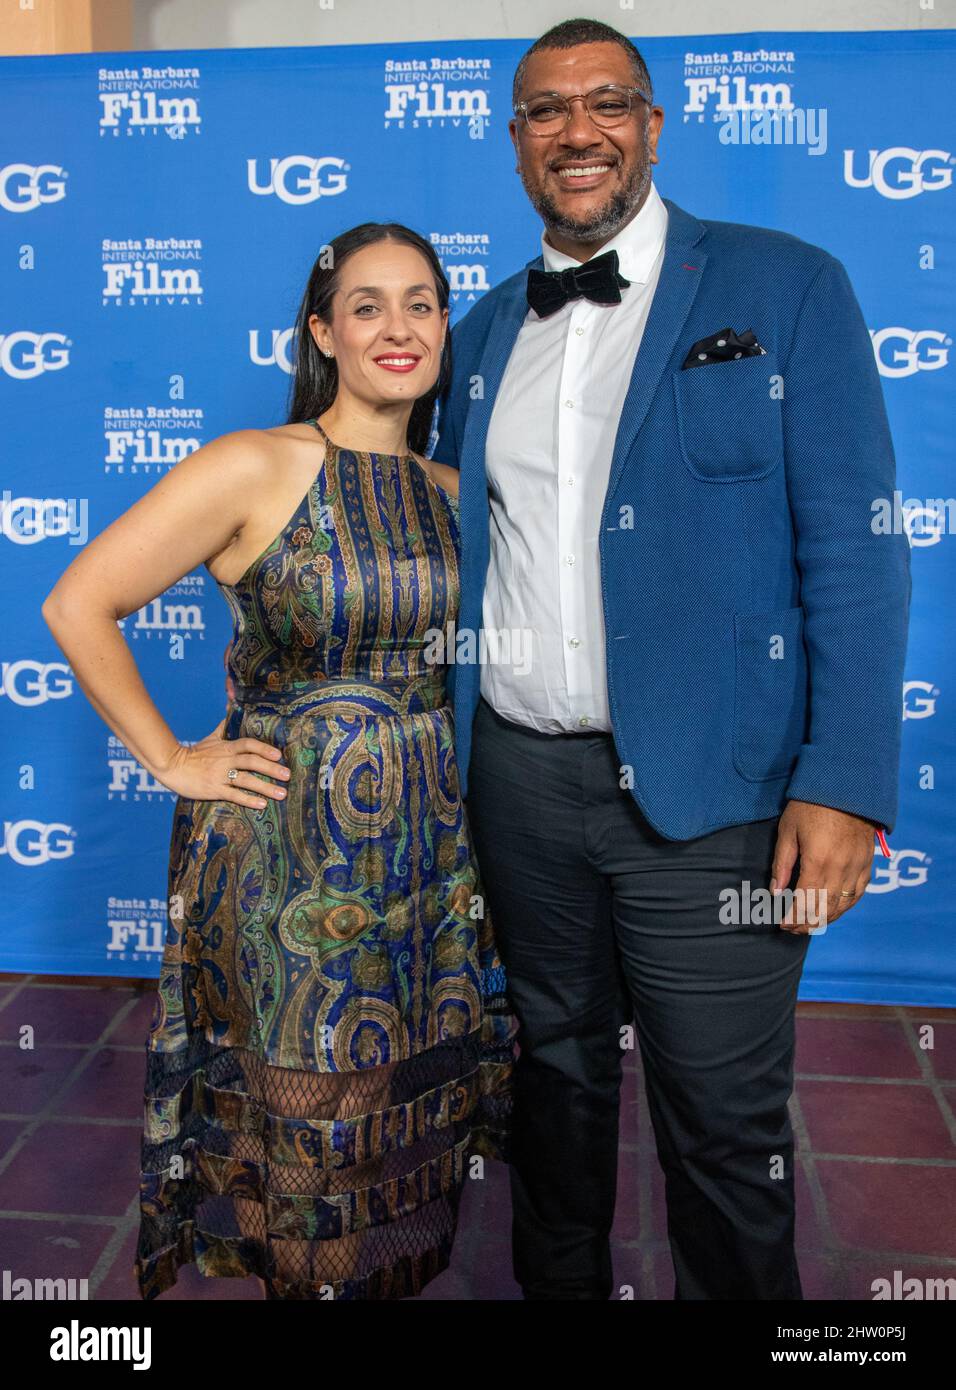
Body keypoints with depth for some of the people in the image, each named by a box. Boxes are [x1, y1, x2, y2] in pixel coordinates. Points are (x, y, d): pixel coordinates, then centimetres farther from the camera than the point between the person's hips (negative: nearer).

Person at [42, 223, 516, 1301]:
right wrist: (170, 760, -8)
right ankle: (302, 1274, 36)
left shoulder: (452, 493, 6)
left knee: (416, 1111, 17)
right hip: (292, 855, -5)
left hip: (433, 849, 5)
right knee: (309, 1120, 10)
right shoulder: (253, 468, -10)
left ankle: (403, 1272, 41)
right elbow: (77, 605, -9)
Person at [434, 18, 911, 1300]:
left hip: (705, 791, -4)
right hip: (519, 776, 5)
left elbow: (854, 553, -8)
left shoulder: (786, 289, -2)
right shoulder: (487, 329, 13)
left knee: (725, 1126, 6)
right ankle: (558, 1283, 43)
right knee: (557, 1065, 20)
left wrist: (846, 784, -16)